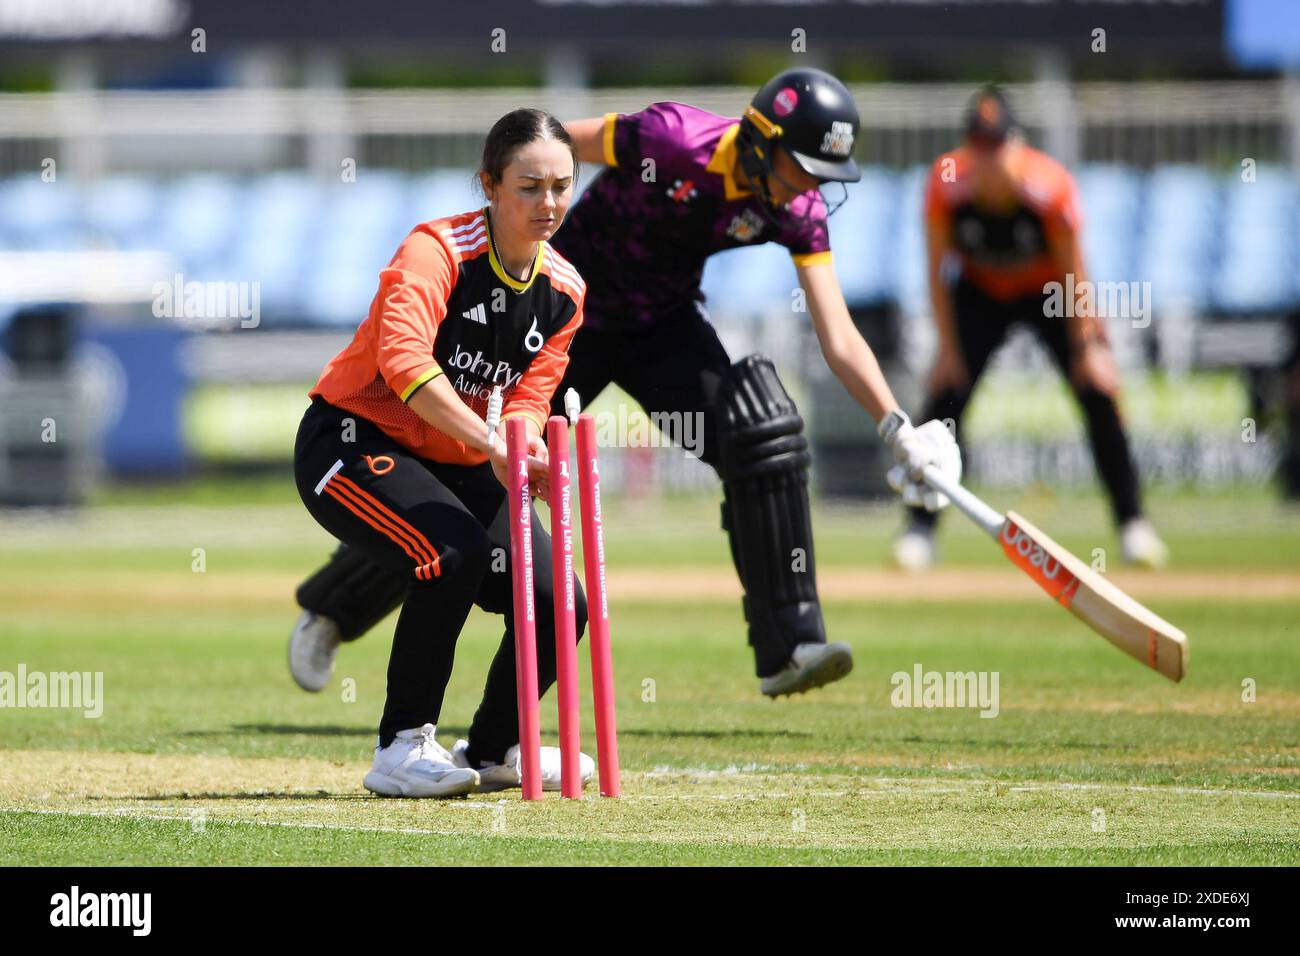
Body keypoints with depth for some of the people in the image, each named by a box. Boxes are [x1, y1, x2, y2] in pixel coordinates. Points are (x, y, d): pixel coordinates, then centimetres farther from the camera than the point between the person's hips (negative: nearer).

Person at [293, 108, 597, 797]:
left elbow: (528, 399, 0)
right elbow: (402, 357, -38)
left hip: (456, 464, 7)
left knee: (560, 605, -5)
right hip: (353, 443, -7)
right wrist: (492, 444, -45)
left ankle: (493, 749, 22)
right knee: (454, 554, -33)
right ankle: (402, 749, -19)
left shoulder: (564, 289, 2)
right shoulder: (438, 249, -21)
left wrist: (528, 439, -25)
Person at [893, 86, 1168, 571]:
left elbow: (1073, 273, -20)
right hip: (980, 295, 1)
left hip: (1050, 294, -1)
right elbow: (937, 272, -15)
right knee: (945, 394, -12)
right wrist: (948, 347, -15)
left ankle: (1132, 524, -2)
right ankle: (919, 530, -4)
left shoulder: (1050, 186, -31)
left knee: (1097, 393, -12)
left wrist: (1087, 349, -16)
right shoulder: (947, 183, -27)